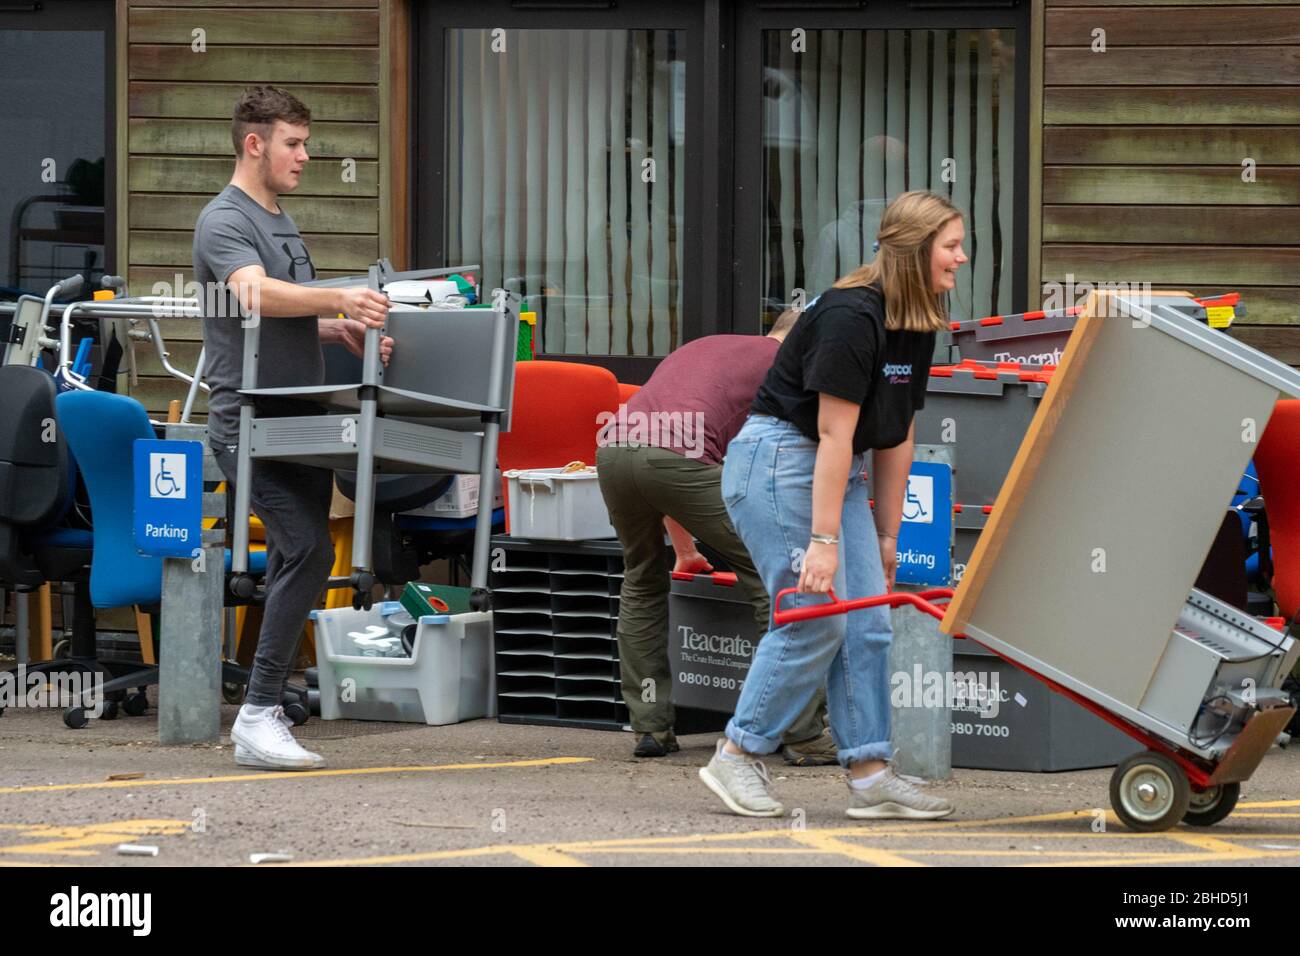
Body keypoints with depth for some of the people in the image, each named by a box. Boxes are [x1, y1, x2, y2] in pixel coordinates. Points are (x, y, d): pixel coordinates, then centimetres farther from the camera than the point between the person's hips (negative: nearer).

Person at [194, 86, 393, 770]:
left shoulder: (283, 223, 20)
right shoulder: (226, 221, -11)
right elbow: (255, 295, -30)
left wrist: (346, 334, 11)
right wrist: (338, 300, -43)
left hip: (298, 421, 10)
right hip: (250, 421, -10)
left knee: (294, 562, 8)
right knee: (308, 549, -20)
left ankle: (262, 717, 13)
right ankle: (259, 715, -19)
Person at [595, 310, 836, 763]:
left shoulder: (704, 347, 39)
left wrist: (685, 550, 53)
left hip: (614, 444, 6)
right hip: (680, 454, -6)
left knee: (642, 584, 29)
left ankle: (649, 727, 25)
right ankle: (803, 734, 2)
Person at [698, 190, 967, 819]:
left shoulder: (916, 328, 6)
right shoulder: (851, 316, -22)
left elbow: (895, 438, 11)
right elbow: (834, 434, -24)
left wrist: (887, 536, 11)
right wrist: (823, 541, -26)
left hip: (840, 473, 9)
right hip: (778, 460, -9)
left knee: (868, 625, 2)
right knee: (816, 620, -12)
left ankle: (870, 775, 3)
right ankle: (737, 756, 0)